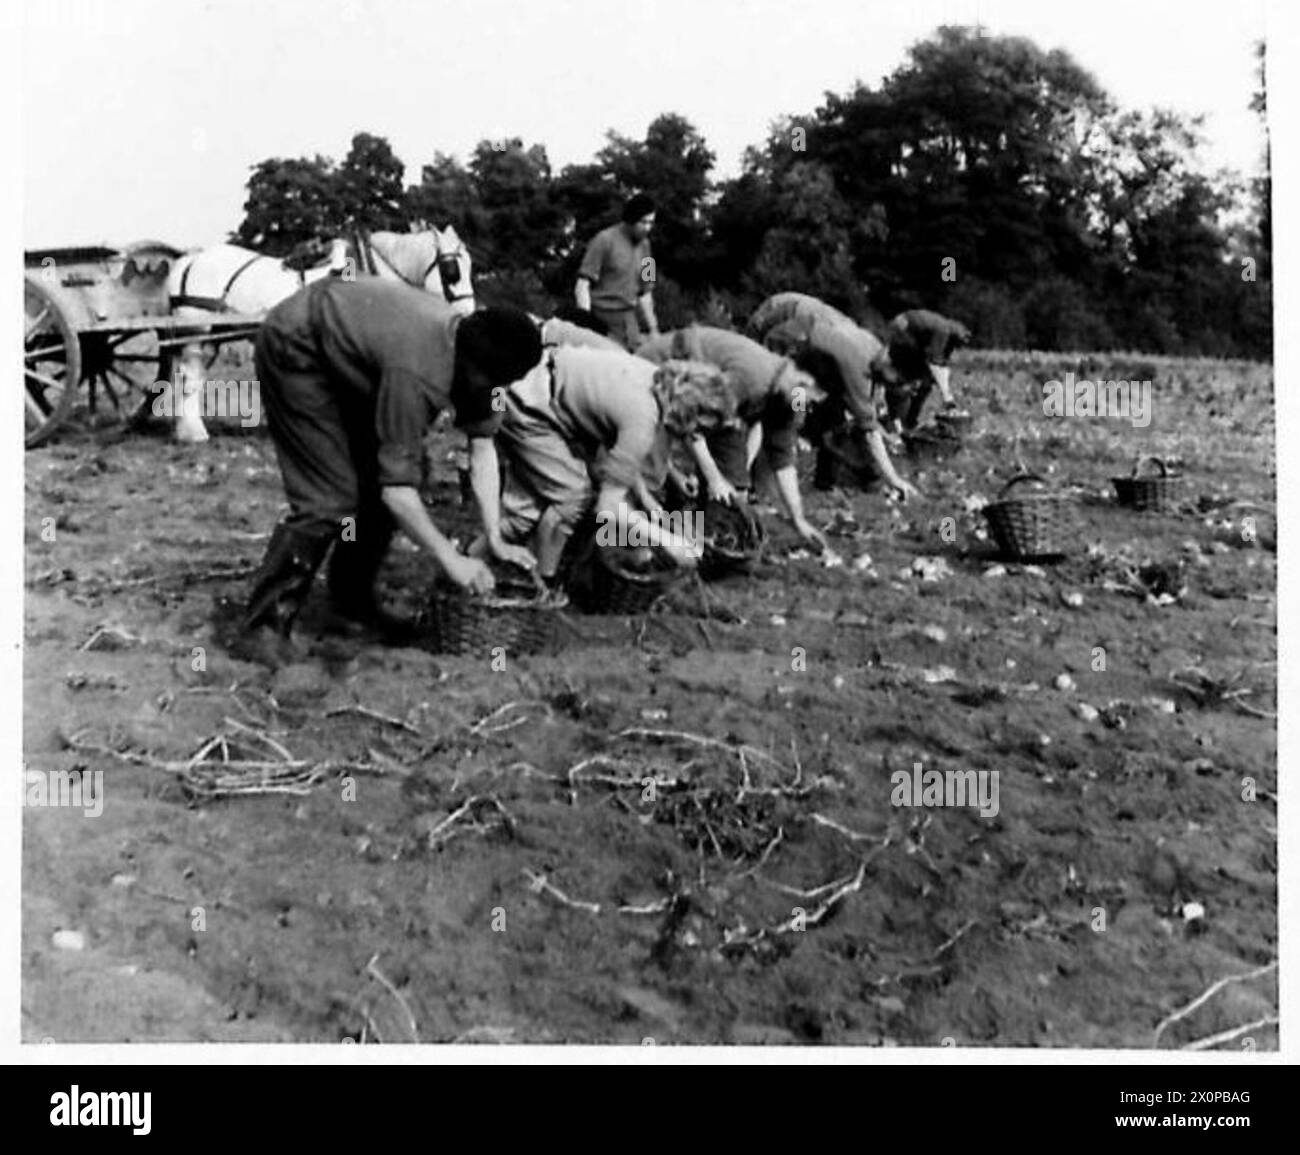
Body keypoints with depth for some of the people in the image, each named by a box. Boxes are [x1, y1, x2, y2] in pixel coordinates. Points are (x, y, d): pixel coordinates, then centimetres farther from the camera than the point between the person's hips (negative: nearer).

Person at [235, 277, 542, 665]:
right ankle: (262, 626, -6)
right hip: (293, 350, -9)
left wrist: (495, 538, -10)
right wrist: (451, 560, -30)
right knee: (329, 499, -16)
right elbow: (397, 491, -37)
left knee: (380, 473, 7)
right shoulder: (418, 373, -38)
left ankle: (352, 601, 23)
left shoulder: (469, 346, -13)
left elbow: (482, 444, -7)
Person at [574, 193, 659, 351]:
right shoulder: (604, 239, -7)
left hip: (628, 320, 6)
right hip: (601, 318, -6)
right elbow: (582, 286, -11)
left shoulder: (644, 244, 13)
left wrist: (653, 328, 19)